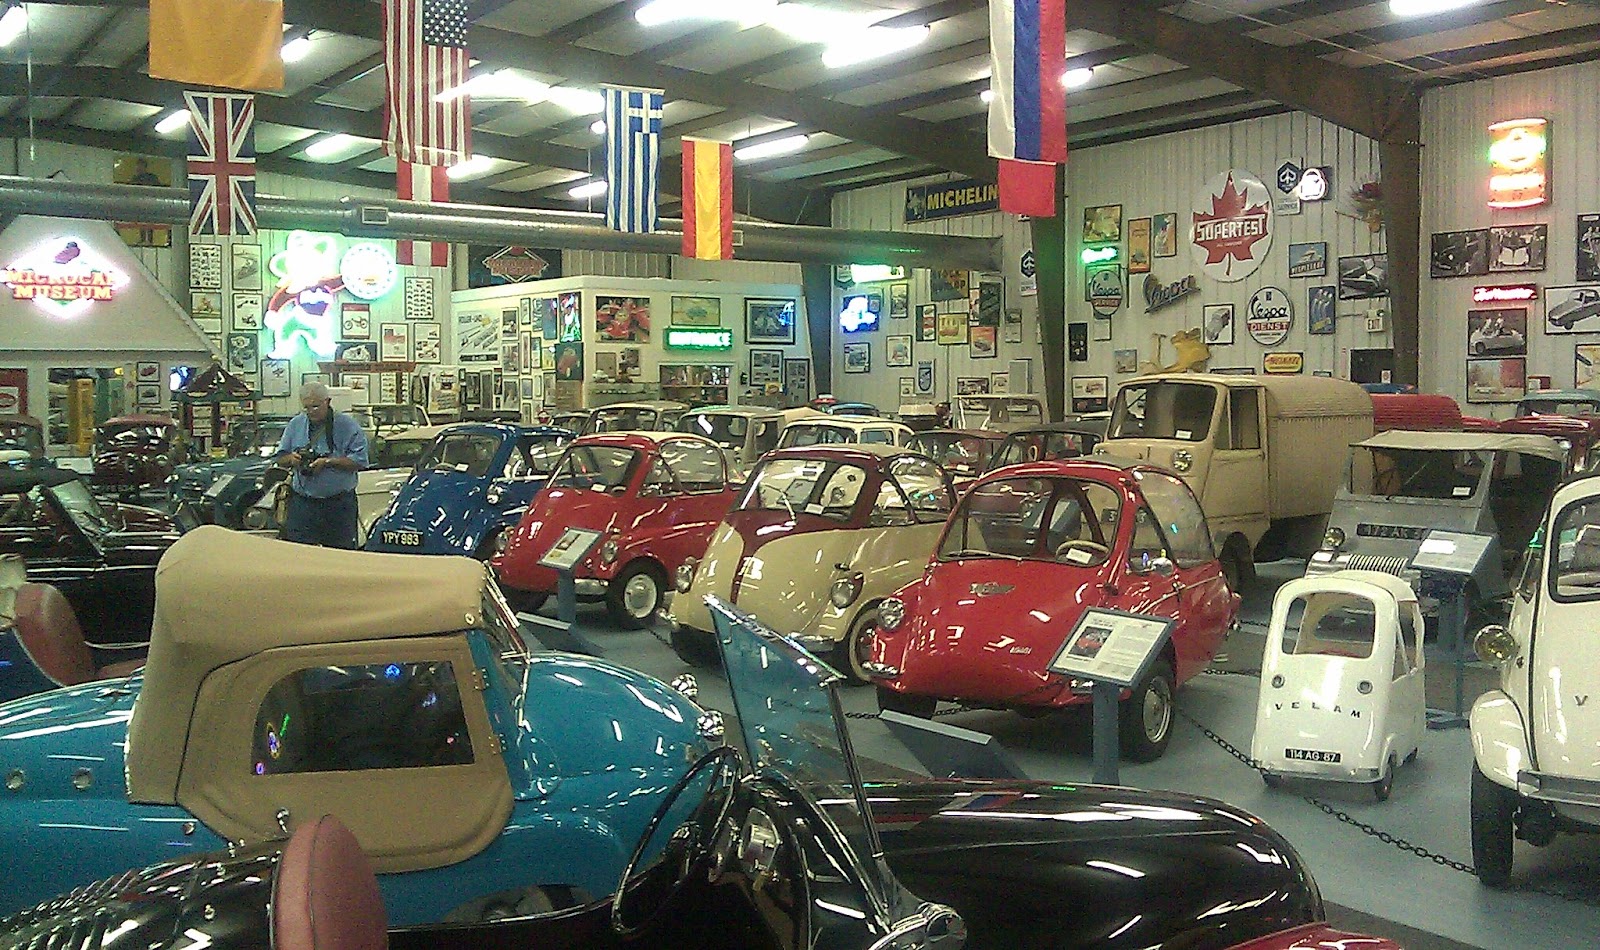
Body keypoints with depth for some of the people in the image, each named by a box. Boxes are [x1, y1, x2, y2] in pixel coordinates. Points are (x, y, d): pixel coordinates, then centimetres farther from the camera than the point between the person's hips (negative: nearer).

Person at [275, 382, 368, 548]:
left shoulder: (348, 426, -4)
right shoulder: (295, 425, 11)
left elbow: (359, 461, -10)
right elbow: (280, 458, 15)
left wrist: (328, 462, -18)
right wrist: (291, 459, -8)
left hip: (338, 505, -3)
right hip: (302, 503, 3)